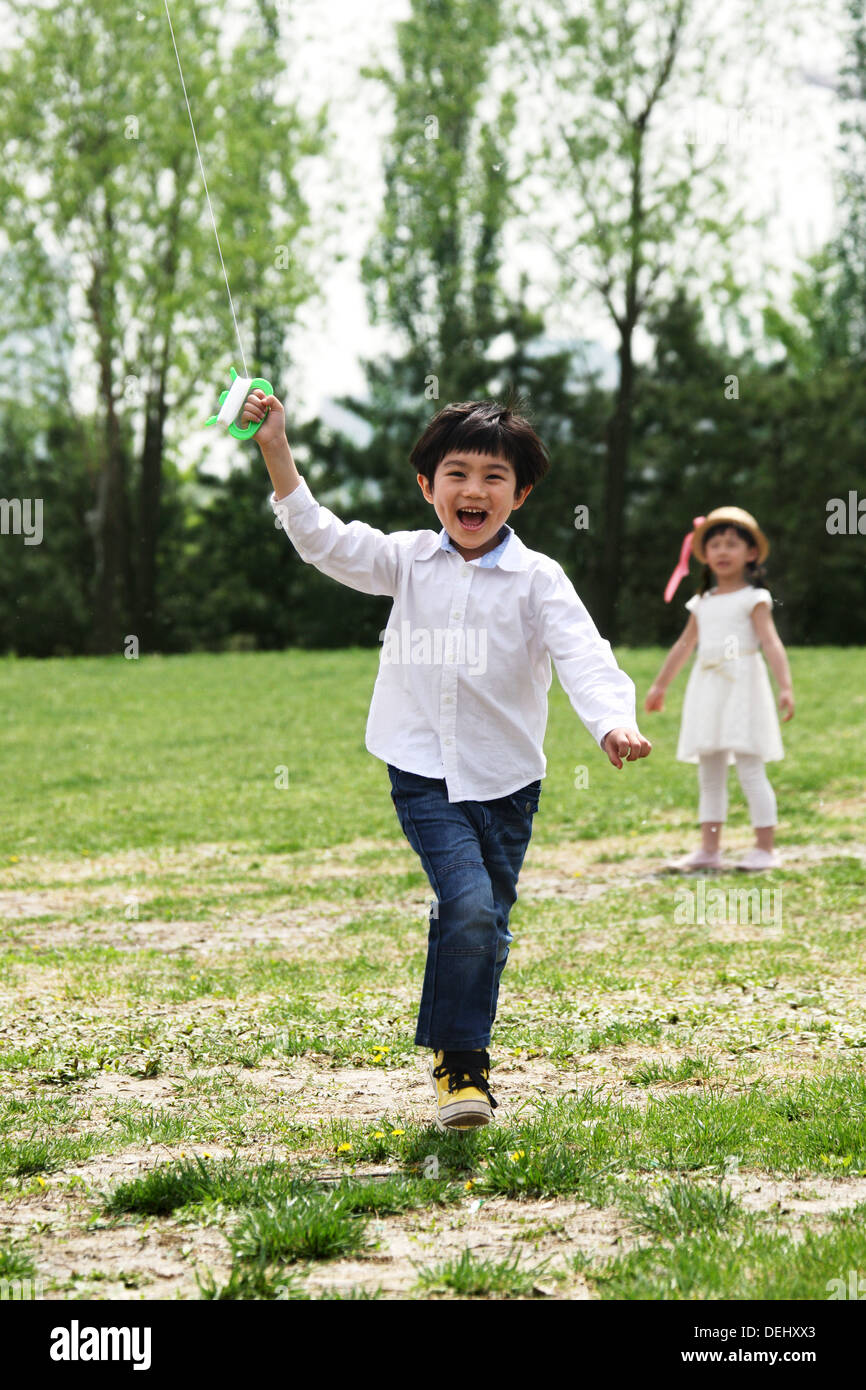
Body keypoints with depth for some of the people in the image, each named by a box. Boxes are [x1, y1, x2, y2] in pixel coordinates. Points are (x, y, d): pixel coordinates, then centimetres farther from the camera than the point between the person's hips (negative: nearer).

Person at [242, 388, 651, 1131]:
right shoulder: (409, 560, 3)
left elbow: (582, 656, -17)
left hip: (504, 780, 1)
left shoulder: (537, 579, -5)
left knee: (486, 925, 8)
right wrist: (277, 452, -12)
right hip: (423, 771, -1)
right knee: (469, 905, -19)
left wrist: (614, 721, -37)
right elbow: (324, 539, -1)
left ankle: (457, 1055, 29)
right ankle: (461, 1064, -7)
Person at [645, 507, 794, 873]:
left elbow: (771, 643, -12)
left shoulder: (753, 599, -2)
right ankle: (709, 849, 12)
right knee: (709, 775, 7)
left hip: (743, 686, -6)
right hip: (707, 689, 6)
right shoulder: (703, 603, 15)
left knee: (751, 770, -8)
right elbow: (684, 645, 26)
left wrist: (785, 686, -24)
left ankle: (764, 848, -3)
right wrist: (660, 685, 32)